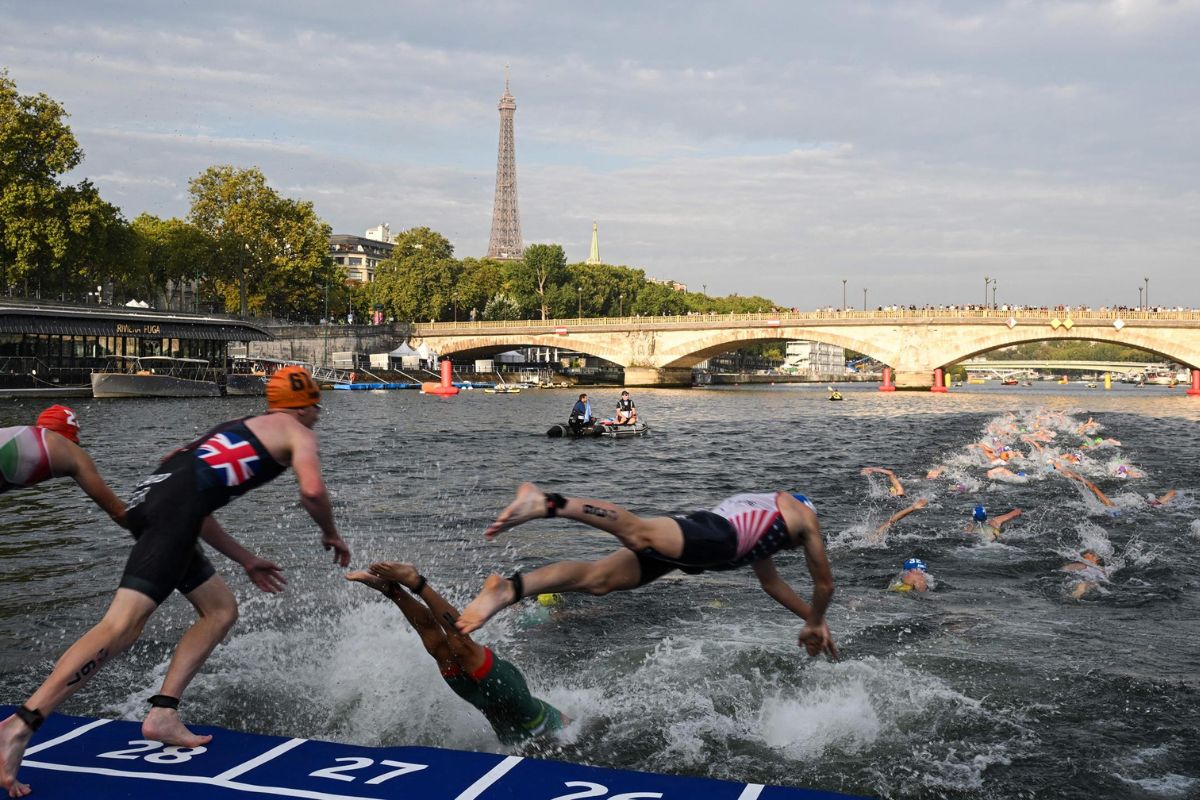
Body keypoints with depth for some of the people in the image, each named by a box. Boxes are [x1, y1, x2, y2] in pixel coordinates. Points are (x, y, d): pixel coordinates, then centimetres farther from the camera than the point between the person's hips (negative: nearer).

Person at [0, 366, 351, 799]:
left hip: (150, 497, 9)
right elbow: (312, 491, -9)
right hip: (174, 506, -9)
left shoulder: (241, 428, 35)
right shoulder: (297, 433, 12)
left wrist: (248, 561, 37)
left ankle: (162, 714, 5)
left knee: (221, 609, 16)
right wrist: (331, 534, 12)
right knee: (123, 623, -17)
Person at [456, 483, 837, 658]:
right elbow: (825, 583, 33)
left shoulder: (753, 506, 50)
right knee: (640, 534, -32)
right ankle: (548, 502, -52)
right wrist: (815, 624, 51)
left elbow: (771, 582, 58)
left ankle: (509, 588, -27)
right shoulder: (803, 514, 31)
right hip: (715, 535, -7)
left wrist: (810, 617, 64)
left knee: (599, 578, -9)